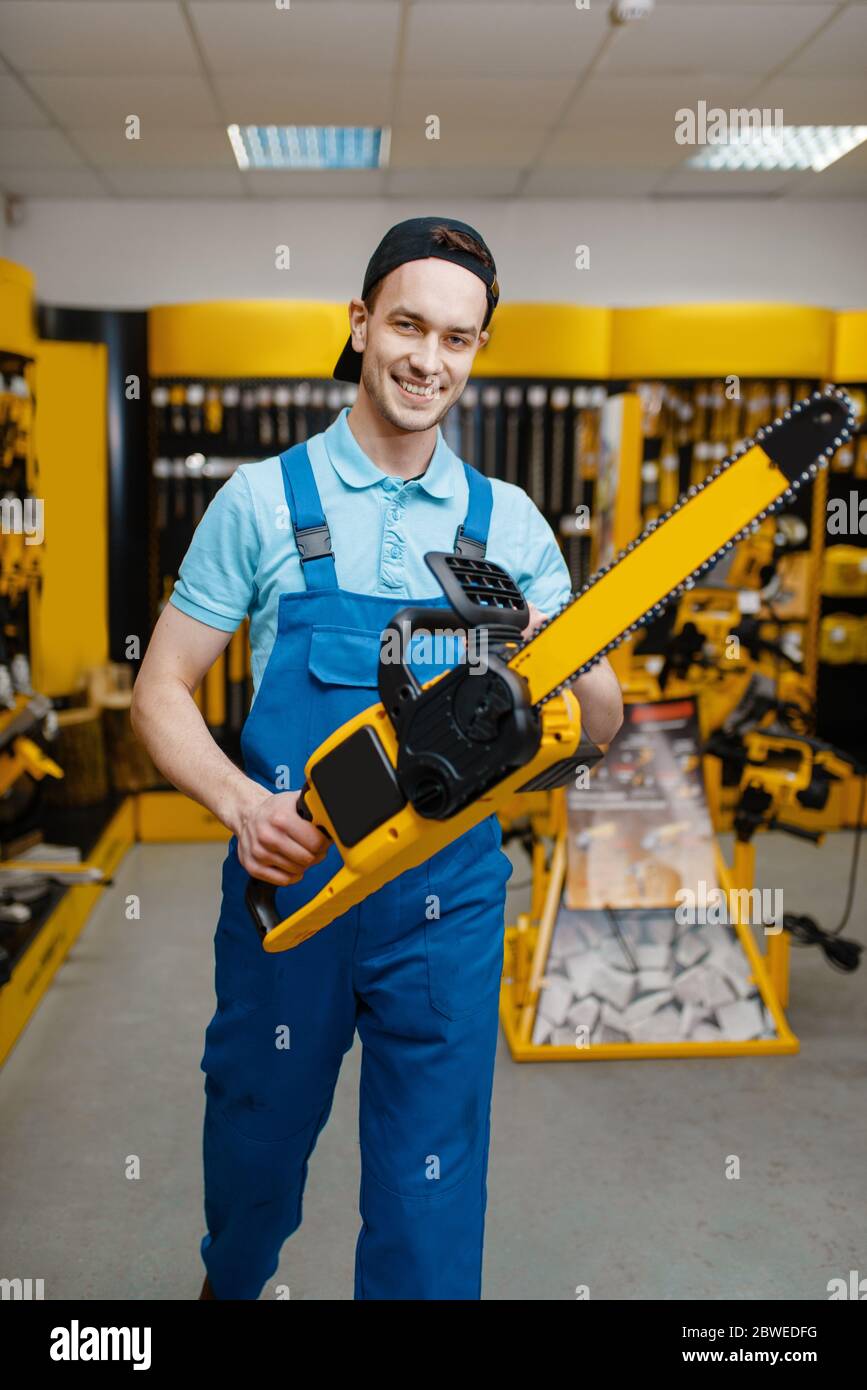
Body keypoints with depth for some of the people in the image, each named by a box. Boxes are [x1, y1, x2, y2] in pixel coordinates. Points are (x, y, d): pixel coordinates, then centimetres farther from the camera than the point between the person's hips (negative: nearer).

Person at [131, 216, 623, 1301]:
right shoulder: (264, 498, -3)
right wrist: (241, 802, -21)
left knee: (432, 1195, 7)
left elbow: (602, 723, 0)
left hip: (446, 903, 1)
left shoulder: (506, 520, 4)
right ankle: (229, 1281, 53)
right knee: (257, 1140, 21)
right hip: (289, 880, 0)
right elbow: (162, 693, -3)